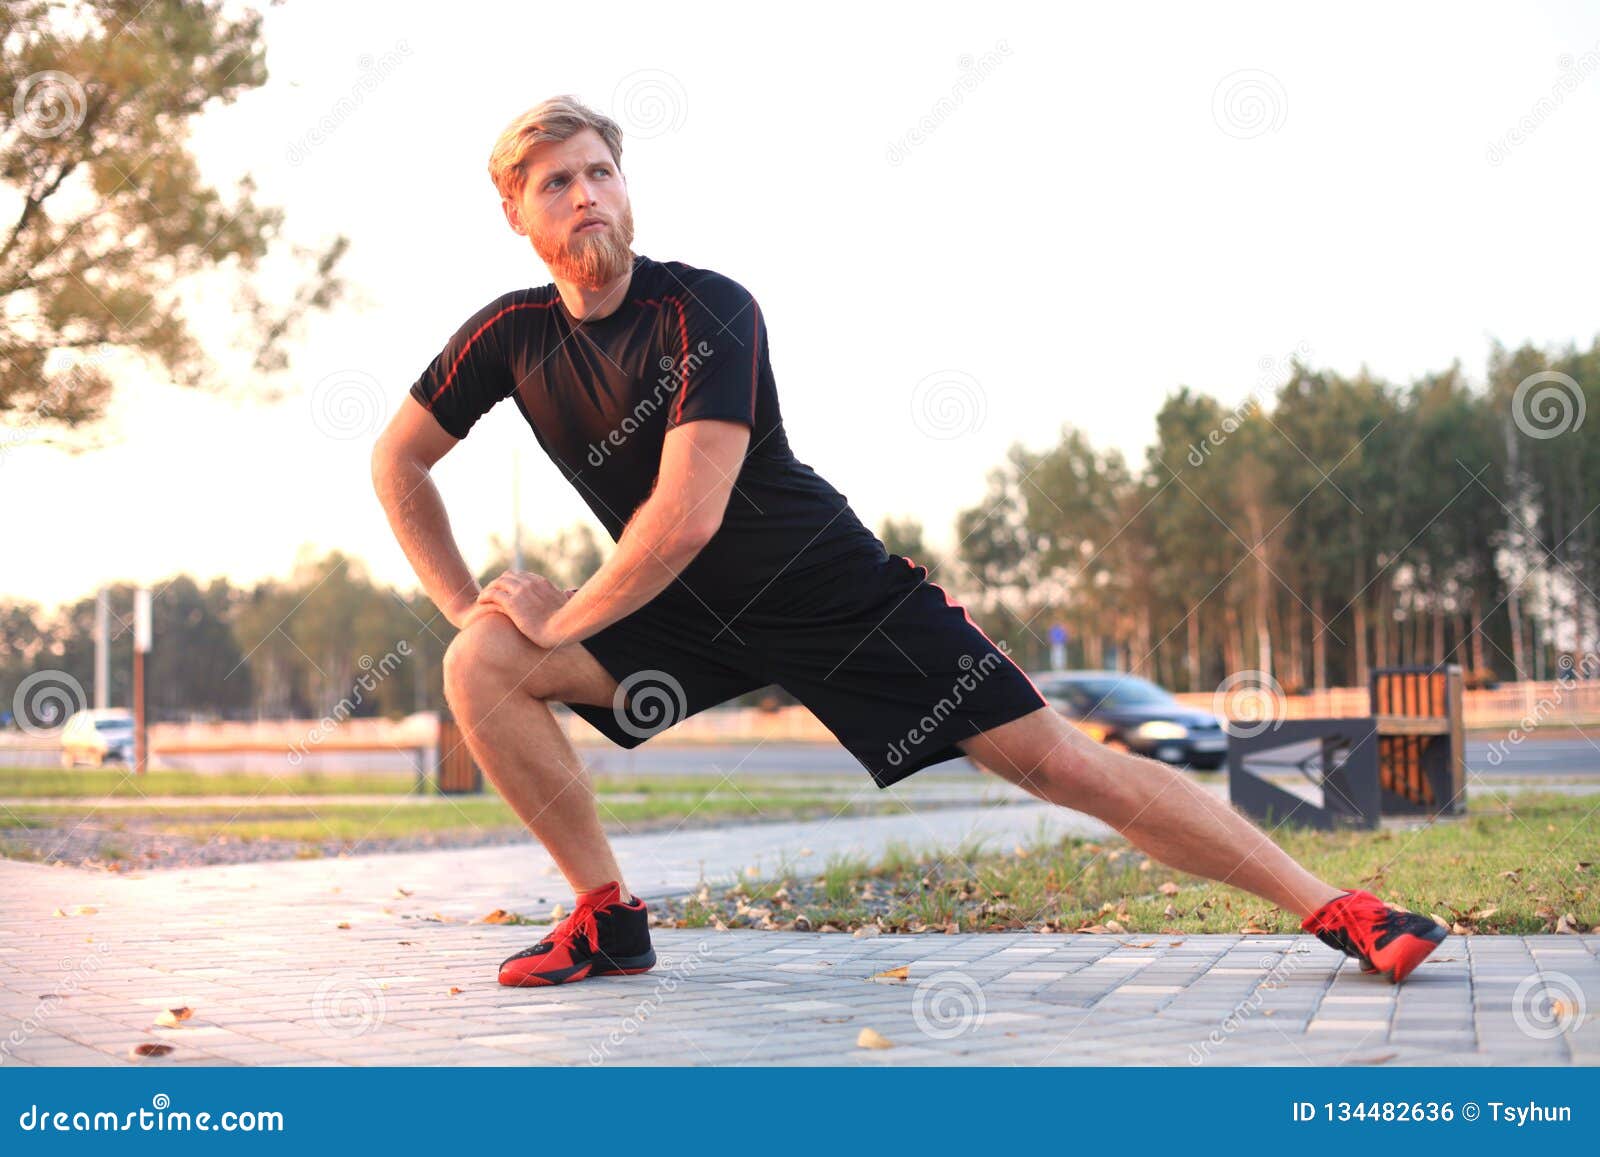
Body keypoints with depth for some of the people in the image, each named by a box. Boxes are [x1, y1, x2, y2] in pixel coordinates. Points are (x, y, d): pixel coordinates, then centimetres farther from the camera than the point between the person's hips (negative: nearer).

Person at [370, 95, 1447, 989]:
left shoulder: (703, 310, -20)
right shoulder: (510, 336, -3)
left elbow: (684, 517, -28)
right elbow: (398, 461, 12)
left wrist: (564, 617, -17)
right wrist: (467, 604, 3)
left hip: (833, 589, -5)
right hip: (688, 616, 5)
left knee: (1056, 759, -12)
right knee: (482, 665, -14)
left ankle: (1335, 907, -7)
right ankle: (609, 919, -2)